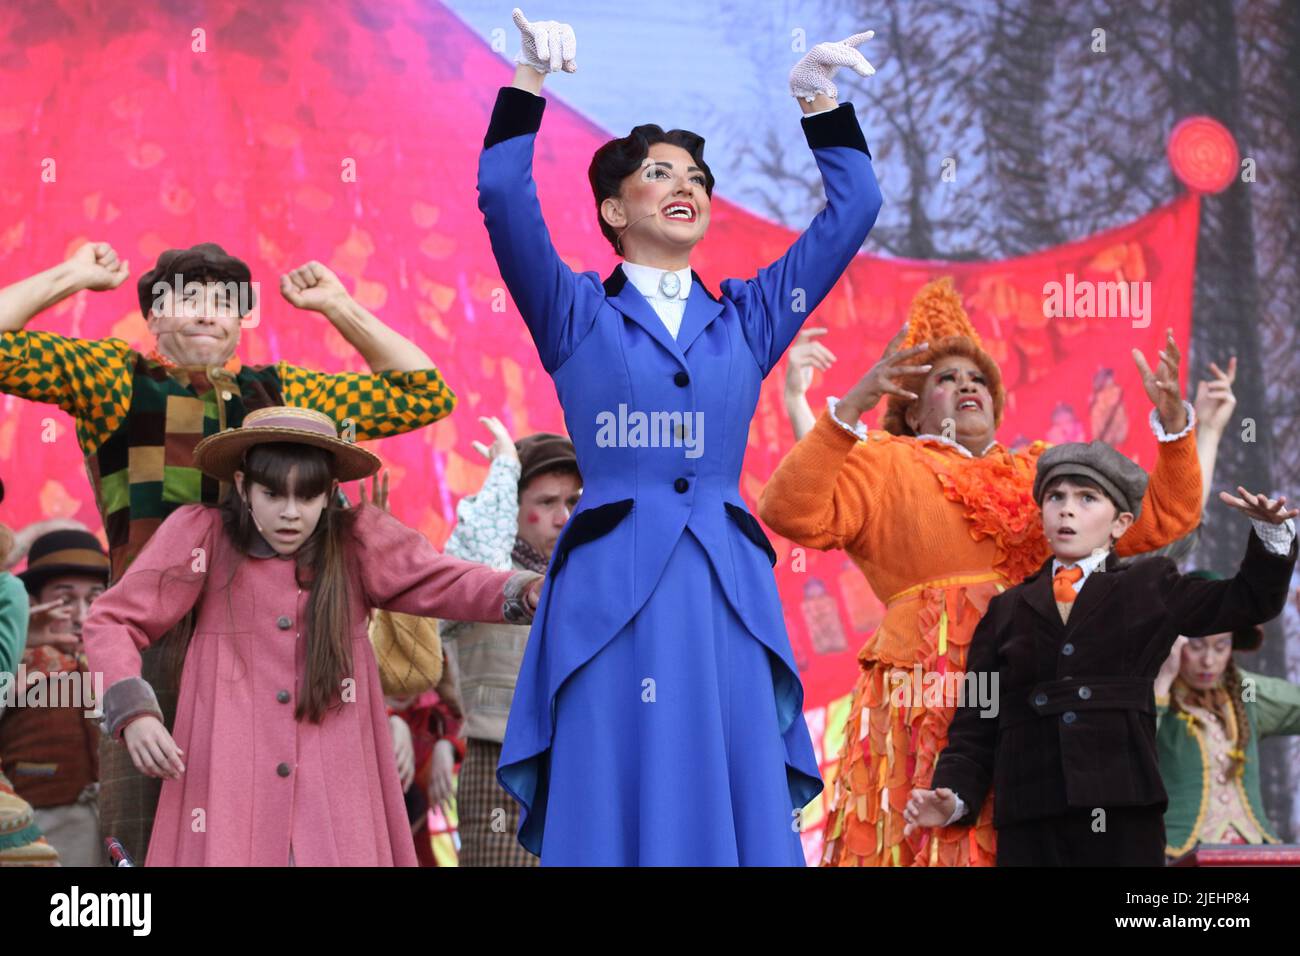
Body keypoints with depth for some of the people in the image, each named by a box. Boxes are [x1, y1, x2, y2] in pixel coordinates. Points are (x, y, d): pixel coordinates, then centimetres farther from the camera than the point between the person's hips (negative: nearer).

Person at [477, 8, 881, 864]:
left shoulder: (746, 320, 16)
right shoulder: (578, 315, 9)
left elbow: (854, 205, 12)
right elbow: (504, 196, -6)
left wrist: (819, 99, 4)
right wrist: (530, 79, -12)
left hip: (726, 593, 3)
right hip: (612, 588, -3)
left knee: (739, 810, 0)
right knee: (615, 810, -3)